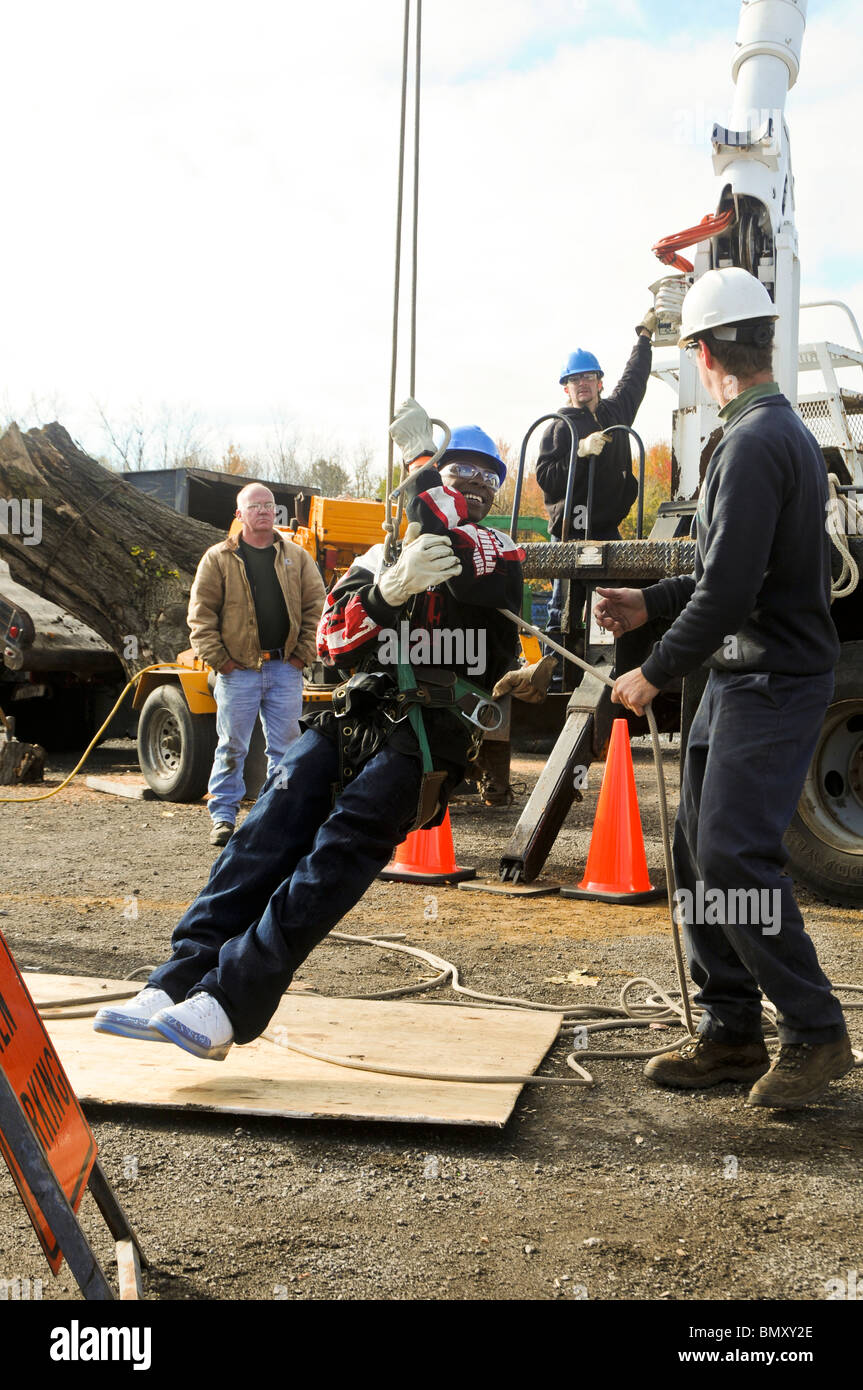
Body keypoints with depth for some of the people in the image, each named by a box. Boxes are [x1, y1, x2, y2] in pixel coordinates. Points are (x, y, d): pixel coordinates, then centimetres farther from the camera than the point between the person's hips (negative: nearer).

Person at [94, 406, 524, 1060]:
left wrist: (424, 473, -3)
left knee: (338, 852, -23)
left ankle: (227, 1007, -28)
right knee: (273, 823, -19)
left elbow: (476, 576, -12)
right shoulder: (384, 555, 24)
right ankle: (176, 984, -24)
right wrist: (389, 590, -12)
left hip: (433, 731, -3)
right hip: (359, 710, 4)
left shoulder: (502, 554, 15)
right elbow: (333, 638, 8)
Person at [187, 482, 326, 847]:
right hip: (238, 670, -2)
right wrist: (217, 658, -7)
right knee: (231, 748, 2)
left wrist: (303, 652, -1)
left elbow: (316, 606, 9)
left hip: (285, 669, 2)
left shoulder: (297, 557, 10)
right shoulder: (218, 558, 3)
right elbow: (201, 613, 1)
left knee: (285, 747, 5)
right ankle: (223, 817, 10)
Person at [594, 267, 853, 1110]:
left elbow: (731, 590, -23)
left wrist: (655, 674, -12)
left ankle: (815, 1035, 4)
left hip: (772, 683, -10)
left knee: (734, 856, -12)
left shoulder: (756, 444, -17)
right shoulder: (779, 431, 16)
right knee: (697, 851, 10)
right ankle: (730, 1035, 19)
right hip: (740, 679, 10)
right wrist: (649, 603, 20)